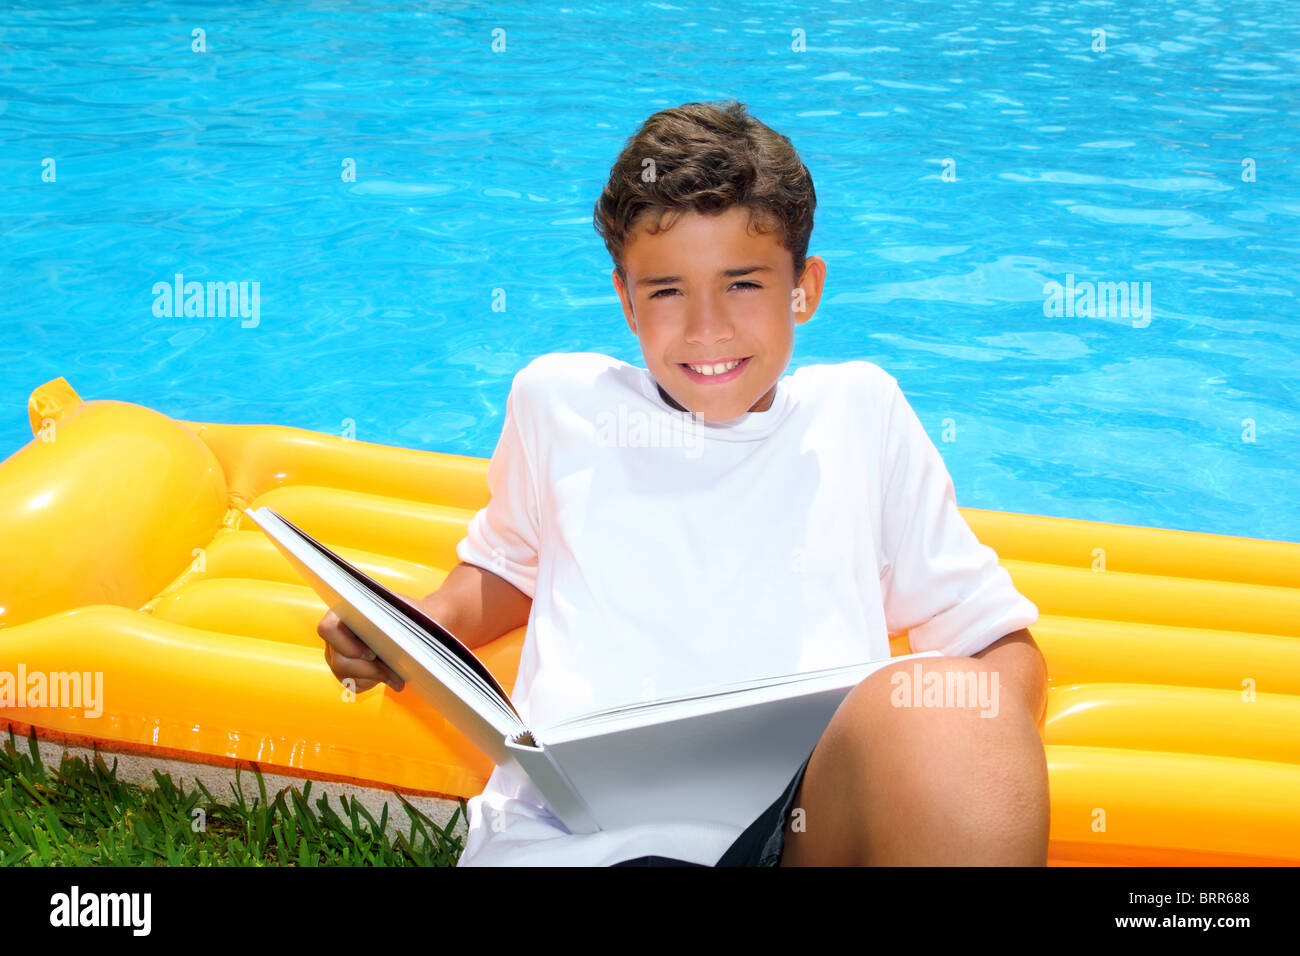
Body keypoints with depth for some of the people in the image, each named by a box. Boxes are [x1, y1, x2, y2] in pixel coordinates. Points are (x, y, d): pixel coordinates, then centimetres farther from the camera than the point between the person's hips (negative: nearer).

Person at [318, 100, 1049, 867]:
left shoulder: (859, 412, 20)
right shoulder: (559, 399, 23)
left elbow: (997, 635, 20)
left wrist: (973, 749, -3)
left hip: (811, 819, 1)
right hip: (569, 826, 0)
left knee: (944, 710, -34)